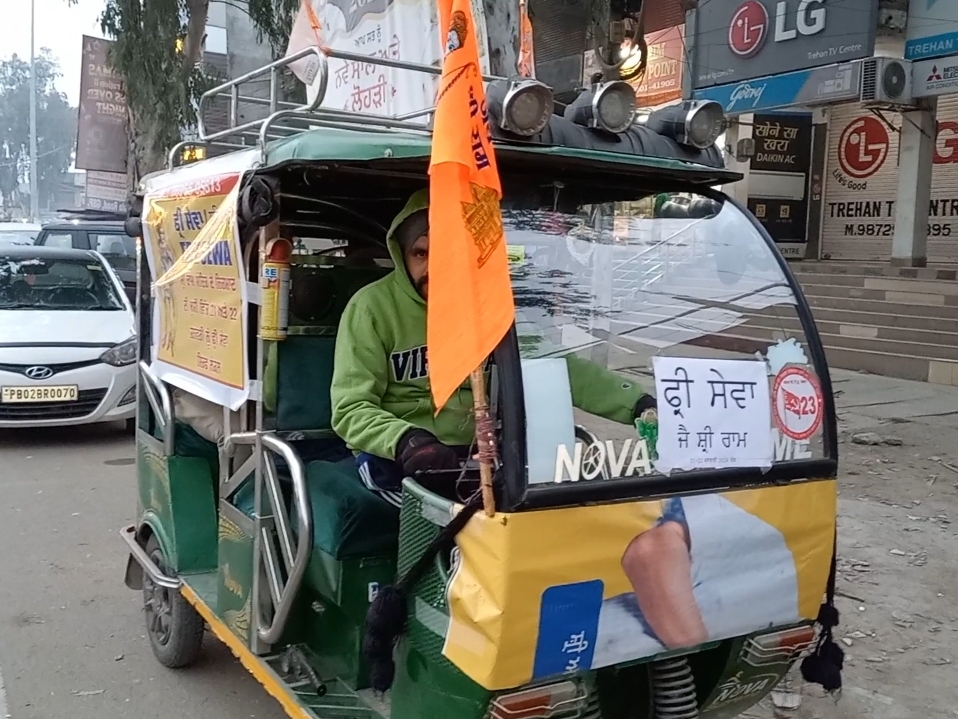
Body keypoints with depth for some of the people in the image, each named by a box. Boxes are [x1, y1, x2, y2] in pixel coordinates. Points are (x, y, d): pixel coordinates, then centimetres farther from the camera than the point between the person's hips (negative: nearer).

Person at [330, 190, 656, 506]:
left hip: (478, 449, 5)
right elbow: (351, 409, -11)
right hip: (393, 456, -4)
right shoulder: (372, 306, -8)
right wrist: (406, 440, -33)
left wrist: (637, 404, -14)